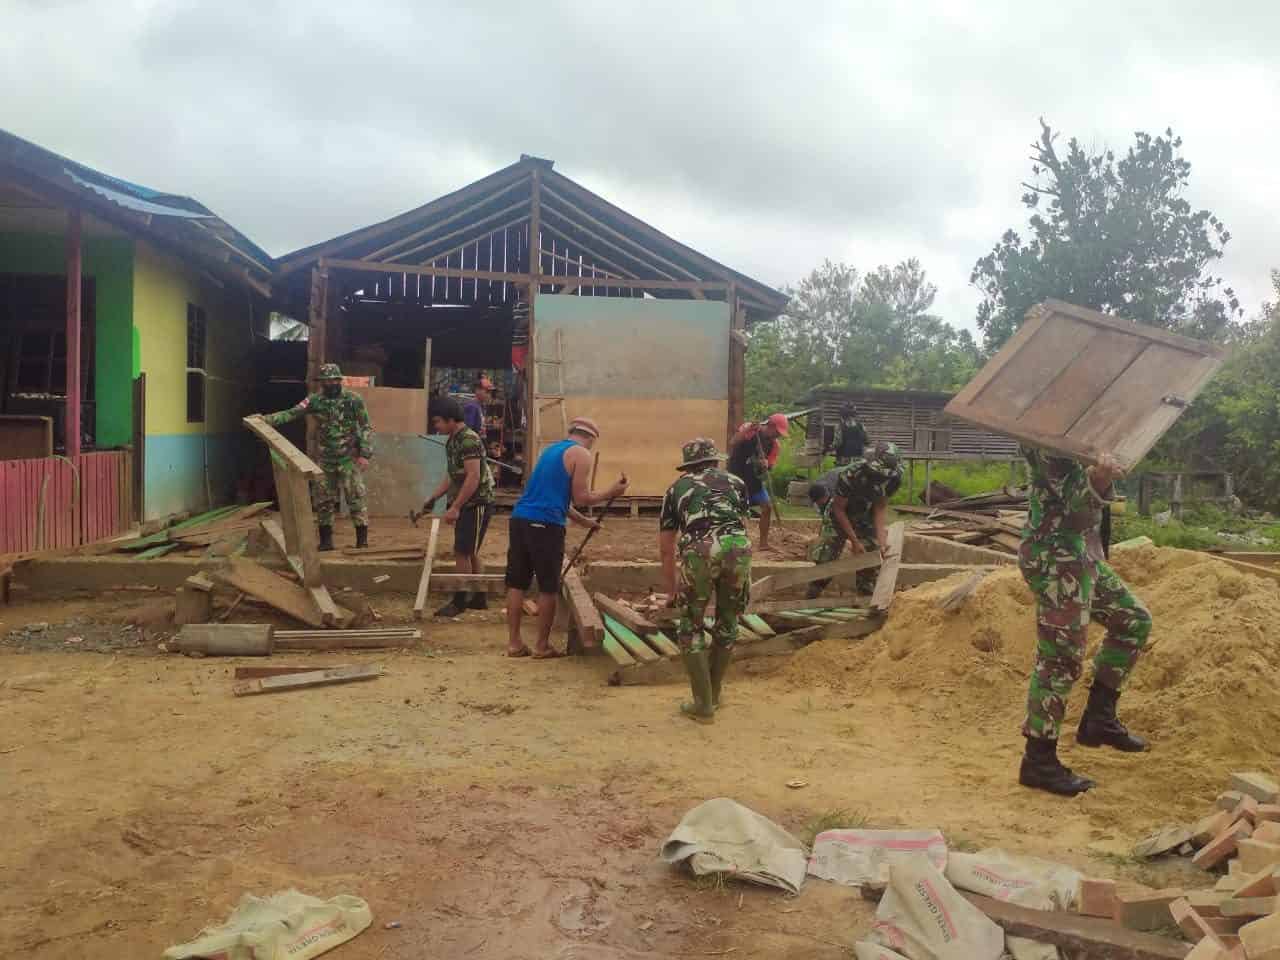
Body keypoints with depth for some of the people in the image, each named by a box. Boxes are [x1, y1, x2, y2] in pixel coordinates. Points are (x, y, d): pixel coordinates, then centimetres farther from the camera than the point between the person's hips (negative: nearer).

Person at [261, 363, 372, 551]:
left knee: (355, 499, -5)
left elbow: (366, 428, -6)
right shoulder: (315, 400, 1)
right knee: (323, 500, 7)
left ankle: (362, 540, 2)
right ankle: (326, 540, 17)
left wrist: (365, 454, -12)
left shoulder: (354, 400, -8)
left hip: (349, 459, -4)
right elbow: (291, 413, -3)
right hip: (325, 459, 4)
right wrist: (266, 419, -17)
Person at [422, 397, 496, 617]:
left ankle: (459, 601, 4)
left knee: (462, 552, -5)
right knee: (470, 552, 13)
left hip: (477, 504, -9)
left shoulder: (469, 440, -19)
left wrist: (455, 508, -23)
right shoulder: (453, 440, 11)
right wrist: (433, 498, 15)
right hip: (467, 505, 9)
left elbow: (473, 477, -24)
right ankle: (479, 599, 22)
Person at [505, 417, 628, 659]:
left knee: (517, 583, 10)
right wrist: (611, 493, 9)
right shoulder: (581, 454, -1)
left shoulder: (551, 449, 24)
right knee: (548, 588, 4)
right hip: (545, 525, -7)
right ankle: (542, 646, 11)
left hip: (520, 519, 8)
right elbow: (580, 498, -5)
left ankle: (514, 642, 14)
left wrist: (582, 521, 34)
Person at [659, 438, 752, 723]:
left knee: (691, 627, 15)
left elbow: (666, 547, 28)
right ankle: (713, 696, 34)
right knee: (727, 624, 21)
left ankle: (703, 705, 15)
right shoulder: (735, 482, 29)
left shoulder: (677, 488, 28)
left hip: (698, 550, -1)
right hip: (738, 547, 2)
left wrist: (671, 591, 38)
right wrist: (733, 569, 47)